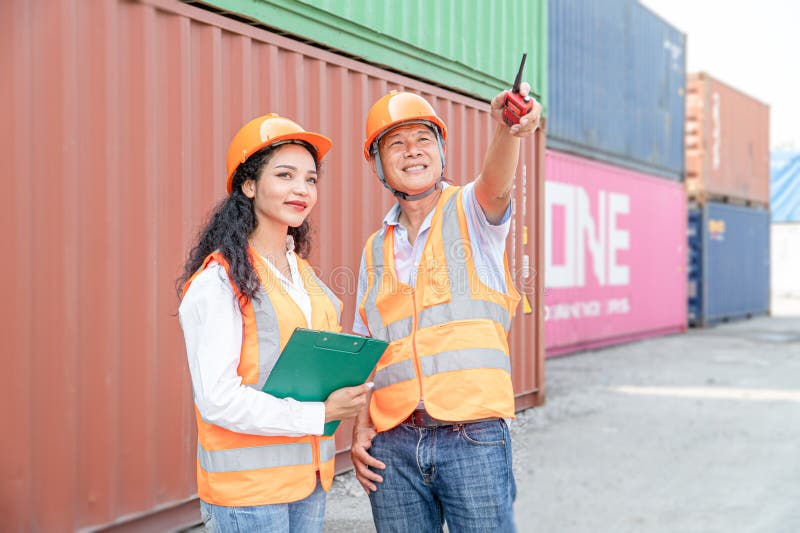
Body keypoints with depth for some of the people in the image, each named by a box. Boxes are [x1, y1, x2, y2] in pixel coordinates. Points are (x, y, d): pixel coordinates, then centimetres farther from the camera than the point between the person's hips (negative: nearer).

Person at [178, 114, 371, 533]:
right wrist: (321, 414, -16)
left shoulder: (303, 272, 12)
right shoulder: (218, 281, -13)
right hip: (247, 485, -7)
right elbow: (217, 399, -19)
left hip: (309, 477, 7)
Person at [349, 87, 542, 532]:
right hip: (393, 445, 4)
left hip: (473, 436, -4)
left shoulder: (470, 211, 3)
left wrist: (508, 130, -43)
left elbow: (495, 182, -22)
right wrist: (361, 428, 5)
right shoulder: (376, 249, 16)